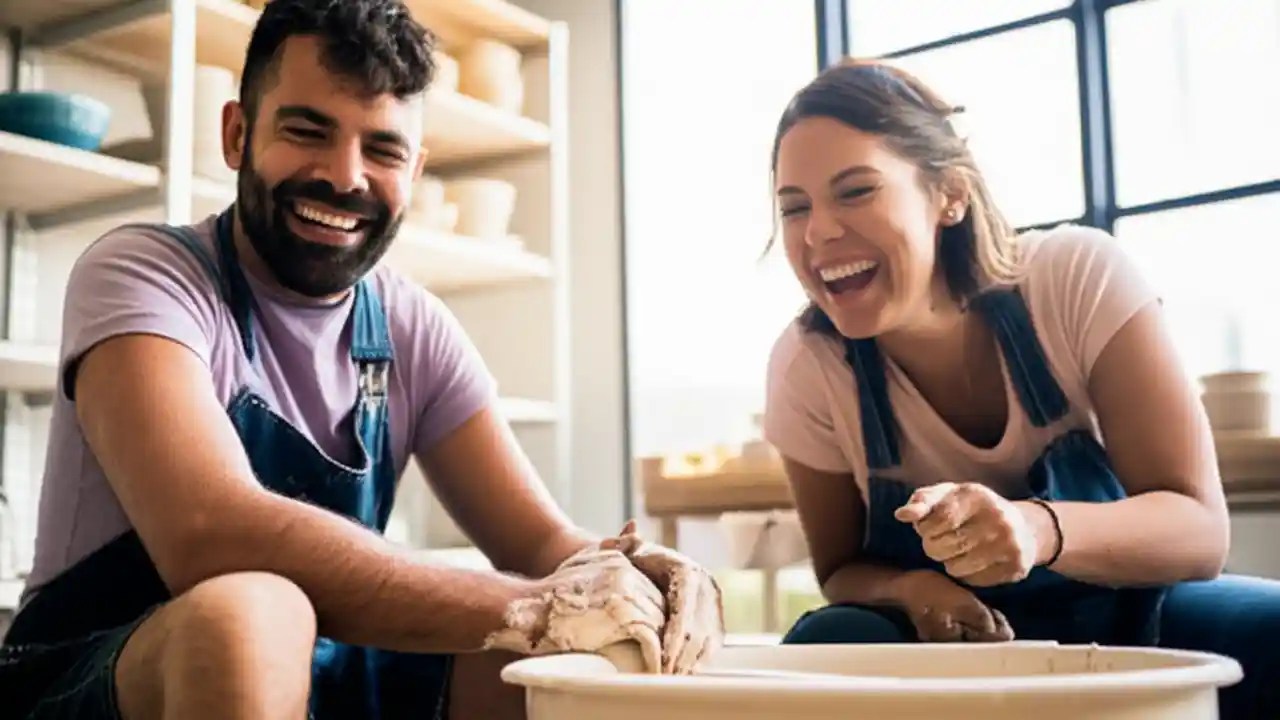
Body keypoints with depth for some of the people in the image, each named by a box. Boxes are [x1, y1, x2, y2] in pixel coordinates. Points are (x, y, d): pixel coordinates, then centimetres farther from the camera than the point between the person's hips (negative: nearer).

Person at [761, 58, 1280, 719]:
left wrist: (1038, 529, -41)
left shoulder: (1082, 278, -20)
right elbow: (842, 570, -3)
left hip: (1124, 620, -1)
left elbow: (1200, 528, -20)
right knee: (827, 645, -30)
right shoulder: (805, 368, -16)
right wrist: (913, 589, -27)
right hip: (949, 639, 1)